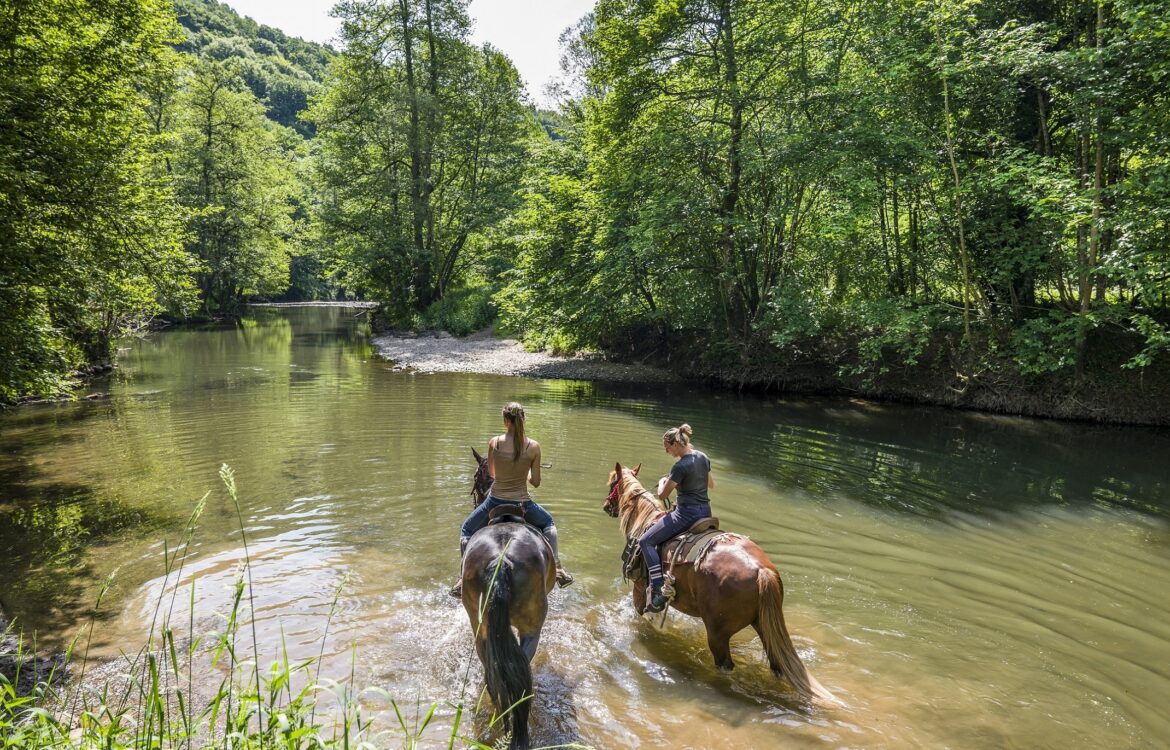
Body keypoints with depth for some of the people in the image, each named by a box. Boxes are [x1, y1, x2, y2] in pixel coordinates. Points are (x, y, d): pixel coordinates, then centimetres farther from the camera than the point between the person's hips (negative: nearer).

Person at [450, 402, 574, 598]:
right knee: (548, 523, 33)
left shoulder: (494, 442, -10)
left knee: (466, 530, 27)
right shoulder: (534, 447, -10)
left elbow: (491, 473, 8)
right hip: (522, 504, 1)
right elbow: (536, 482, -3)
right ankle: (557, 569, 26)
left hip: (495, 502, 0)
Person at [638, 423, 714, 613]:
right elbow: (711, 484, 22)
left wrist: (662, 481, 7)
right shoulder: (703, 458, 5)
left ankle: (658, 591, -14)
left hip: (686, 514, -9)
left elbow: (662, 495, -13)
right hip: (706, 512, 9)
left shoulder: (680, 466, -20)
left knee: (646, 541, -3)